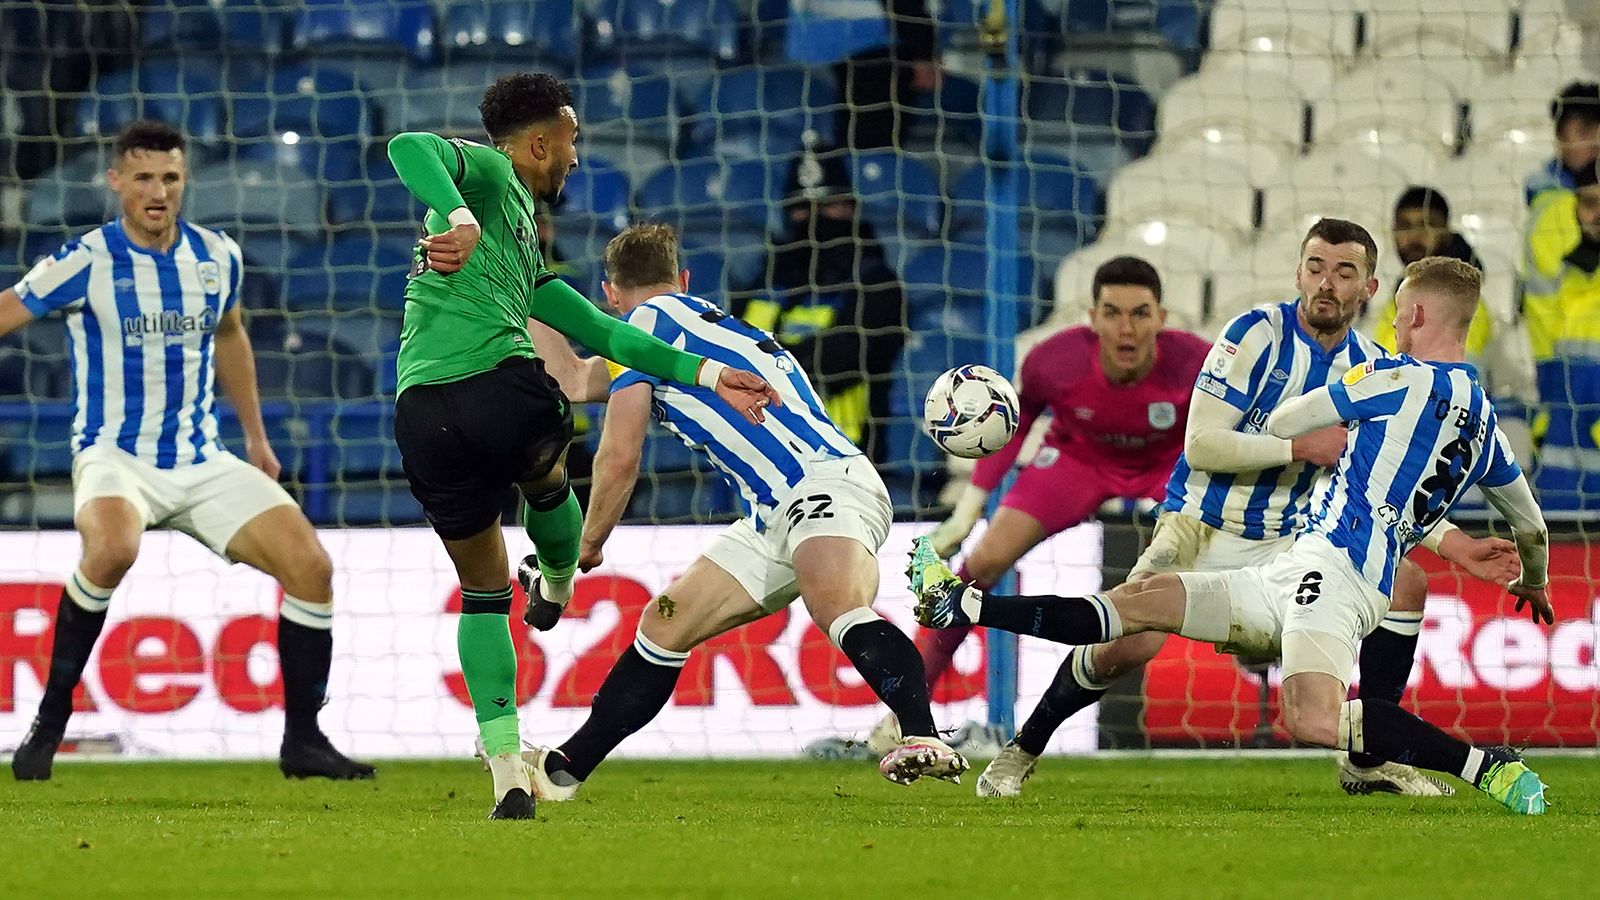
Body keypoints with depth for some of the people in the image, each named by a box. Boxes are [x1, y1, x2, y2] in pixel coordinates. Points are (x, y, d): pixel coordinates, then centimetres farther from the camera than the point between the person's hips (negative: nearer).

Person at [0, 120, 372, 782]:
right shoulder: (87, 262, -12)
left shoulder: (217, 257, 4)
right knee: (112, 549, -38)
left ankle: (303, 740, 6)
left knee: (310, 567, -9)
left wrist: (256, 437, 27)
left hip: (202, 465, 5)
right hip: (115, 459, -5)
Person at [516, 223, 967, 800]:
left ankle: (924, 740, -55)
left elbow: (620, 457, -3)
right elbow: (576, 382, 41)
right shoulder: (695, 320, 27)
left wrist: (589, 542, 13)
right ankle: (563, 769, 19)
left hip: (826, 479, -10)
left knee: (837, 608, -37)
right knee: (664, 626, 12)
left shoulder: (645, 323, 1)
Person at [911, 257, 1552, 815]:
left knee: (1313, 721, -37)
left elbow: (1282, 423, 3)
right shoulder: (1483, 419, 19)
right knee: (1141, 601, 8)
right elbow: (1531, 525, 34)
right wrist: (1533, 581, 56)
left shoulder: (1406, 377, -5)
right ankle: (961, 605, 9)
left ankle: (1489, 767, -28)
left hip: (1328, 569, -10)